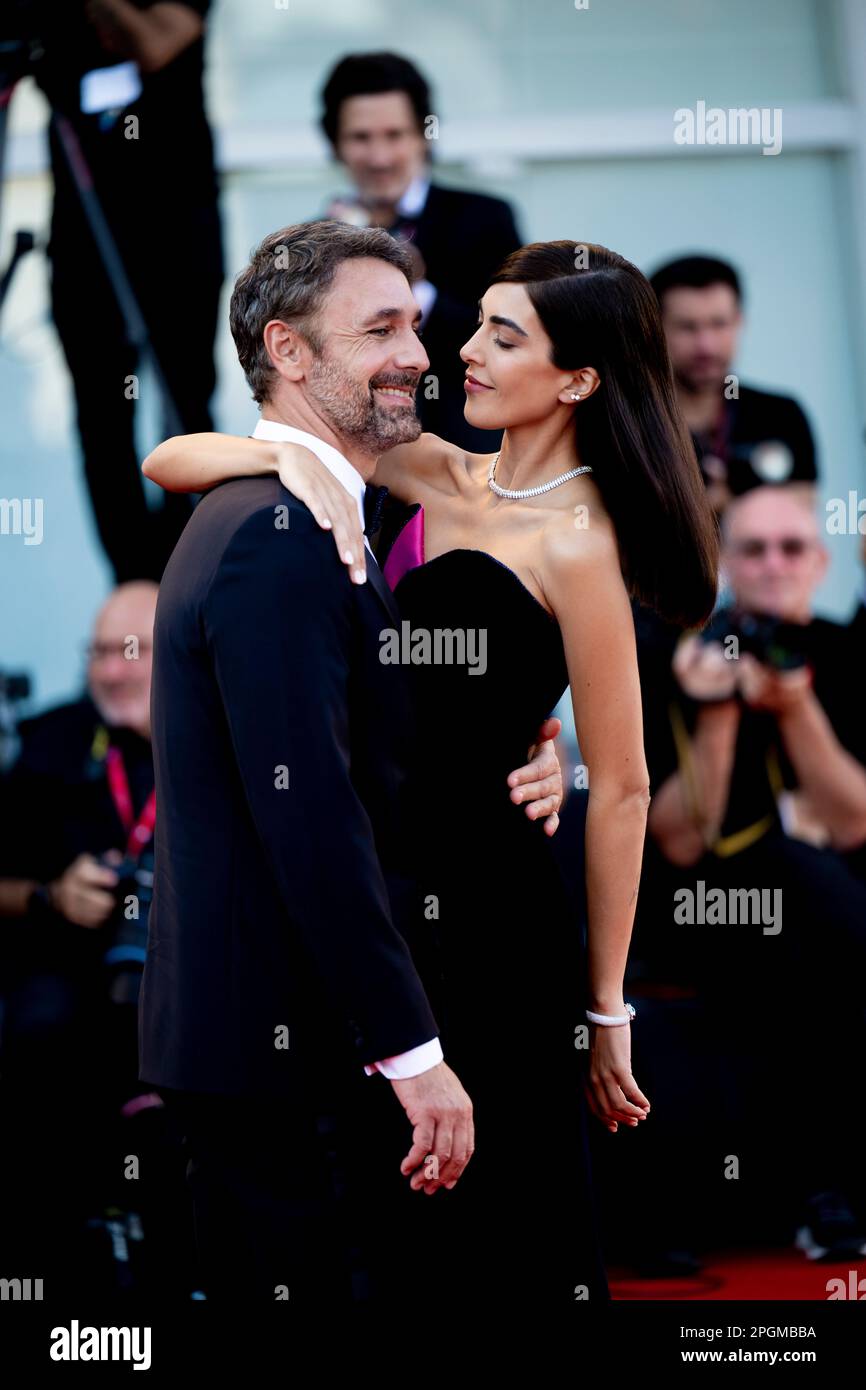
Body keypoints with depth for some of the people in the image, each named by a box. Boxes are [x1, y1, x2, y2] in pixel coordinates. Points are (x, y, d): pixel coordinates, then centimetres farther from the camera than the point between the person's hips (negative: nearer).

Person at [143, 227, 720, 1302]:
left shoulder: (576, 543, -14)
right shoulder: (439, 478, 6)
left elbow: (619, 790, -13)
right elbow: (168, 464, 3)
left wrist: (605, 1009, -11)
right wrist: (286, 451, -19)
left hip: (487, 903, -7)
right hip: (392, 882, 7)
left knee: (497, 1227, 4)